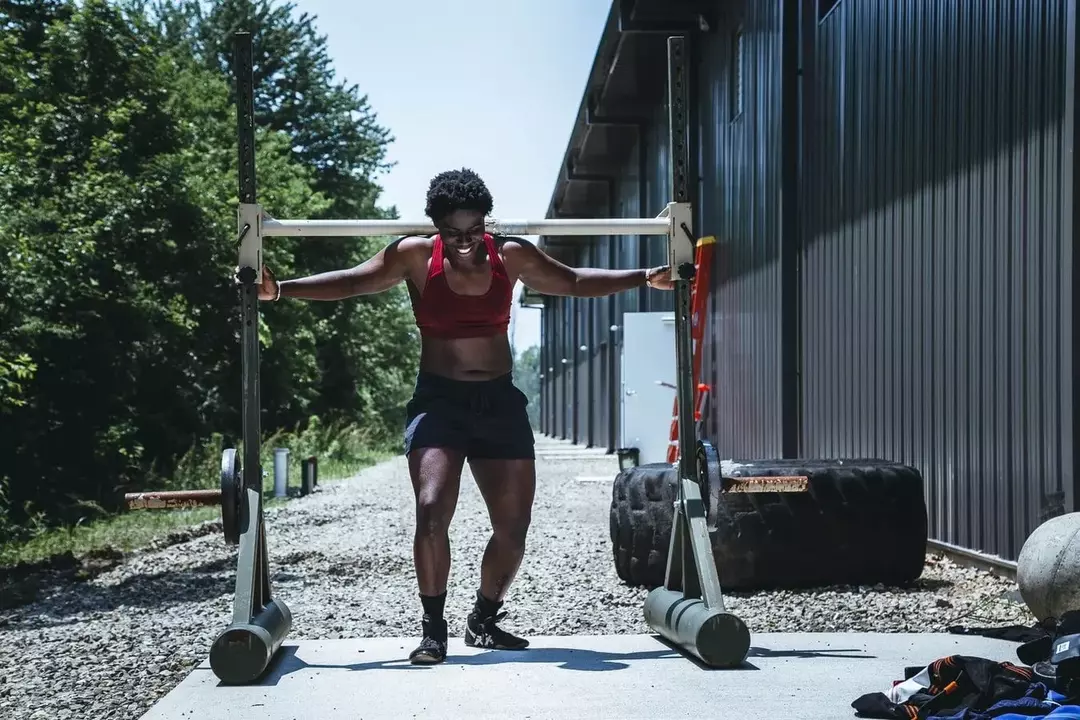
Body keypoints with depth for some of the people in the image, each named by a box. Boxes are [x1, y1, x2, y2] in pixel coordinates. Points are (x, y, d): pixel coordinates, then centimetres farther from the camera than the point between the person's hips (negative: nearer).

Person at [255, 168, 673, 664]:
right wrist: (279, 289, -17)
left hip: (500, 402, 3)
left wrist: (646, 278, 10)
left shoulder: (511, 256, 3)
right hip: (438, 400, -3)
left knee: (513, 526, 2)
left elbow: (574, 282, 12)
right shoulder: (416, 256, -3)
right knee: (432, 511, -21)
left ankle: (484, 620, 24)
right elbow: (350, 282, -6)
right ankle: (433, 629, -7)